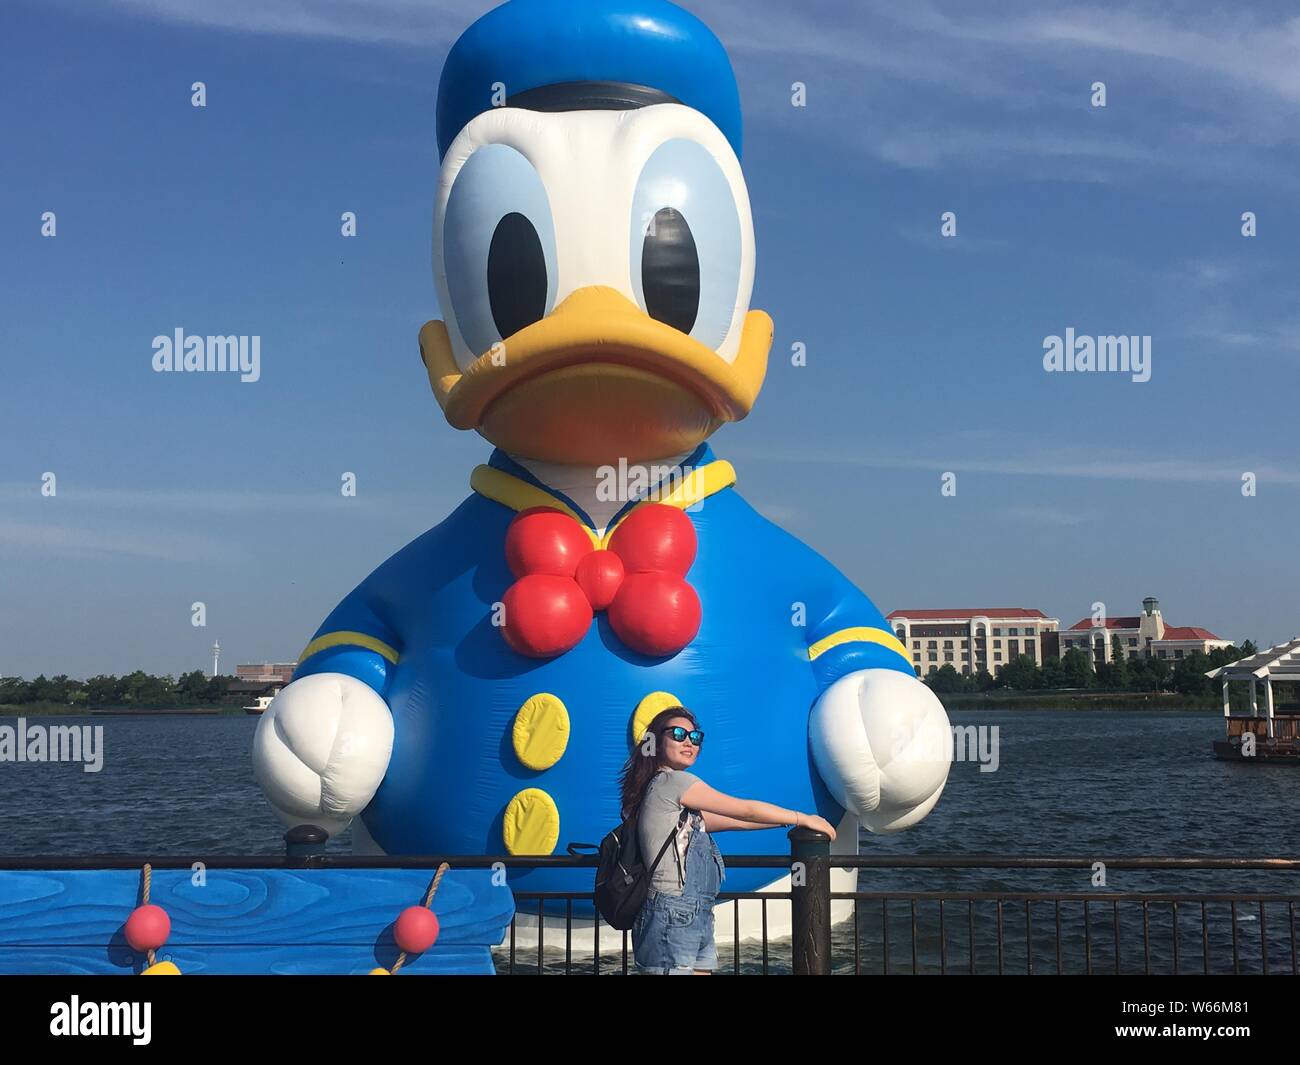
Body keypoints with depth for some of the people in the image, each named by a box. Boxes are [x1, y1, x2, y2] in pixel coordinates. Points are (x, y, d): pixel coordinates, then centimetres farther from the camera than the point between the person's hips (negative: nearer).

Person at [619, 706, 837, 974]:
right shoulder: (672, 781, -9)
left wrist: (789, 821, 22)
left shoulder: (670, 792, 17)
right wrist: (802, 818, 6)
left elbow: (728, 821, 21)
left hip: (695, 919, 9)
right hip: (673, 918, -9)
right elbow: (746, 810, -4)